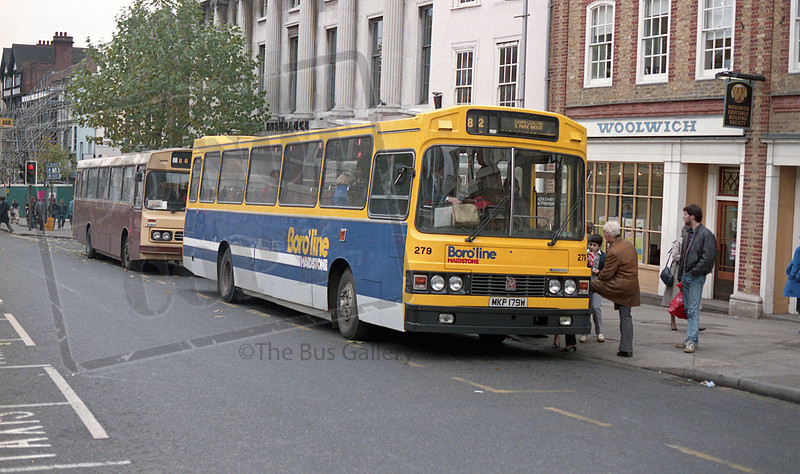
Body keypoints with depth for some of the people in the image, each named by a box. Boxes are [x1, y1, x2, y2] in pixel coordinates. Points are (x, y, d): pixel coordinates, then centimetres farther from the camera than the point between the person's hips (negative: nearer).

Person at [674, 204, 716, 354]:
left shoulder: (706, 234, -11)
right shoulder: (687, 233, 15)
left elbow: (708, 257, -19)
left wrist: (694, 271, -15)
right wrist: (680, 275, 17)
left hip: (696, 277, -8)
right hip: (686, 276, 8)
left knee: (693, 309, -11)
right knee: (688, 309, 11)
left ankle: (691, 340, -14)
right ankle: (692, 339, 17)